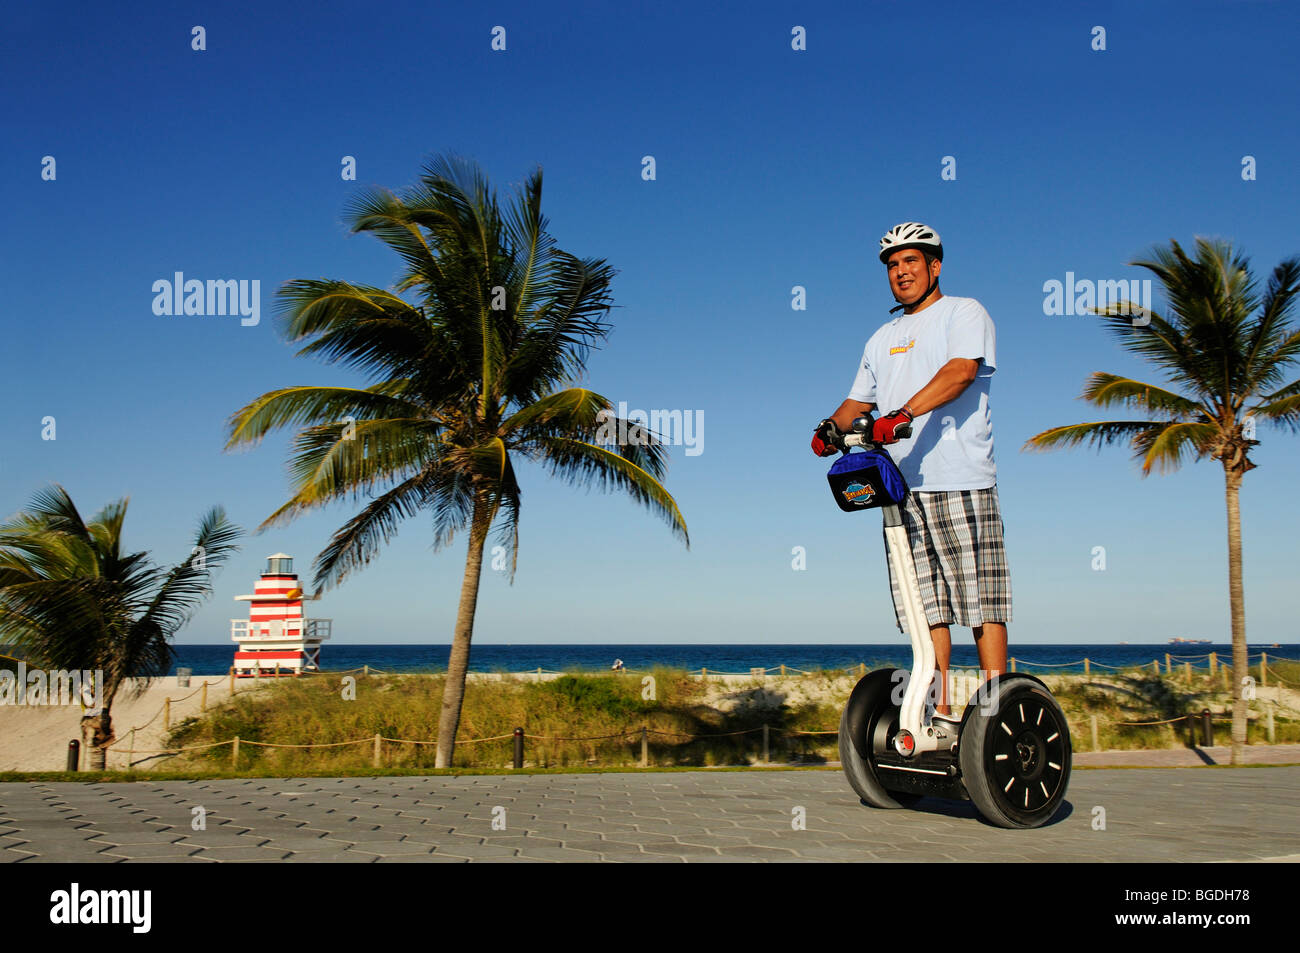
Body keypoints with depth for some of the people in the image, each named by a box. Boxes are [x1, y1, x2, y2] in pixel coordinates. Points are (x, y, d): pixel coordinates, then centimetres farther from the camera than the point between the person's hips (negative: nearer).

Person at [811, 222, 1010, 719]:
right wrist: (832, 425, 1)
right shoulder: (883, 339, 25)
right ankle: (940, 711, 8)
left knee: (981, 597, -5)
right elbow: (859, 399, 25)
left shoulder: (964, 312, 5)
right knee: (926, 604, 4)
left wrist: (903, 413, -27)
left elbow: (961, 371, -14)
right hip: (902, 485, 6)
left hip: (961, 480, -5)